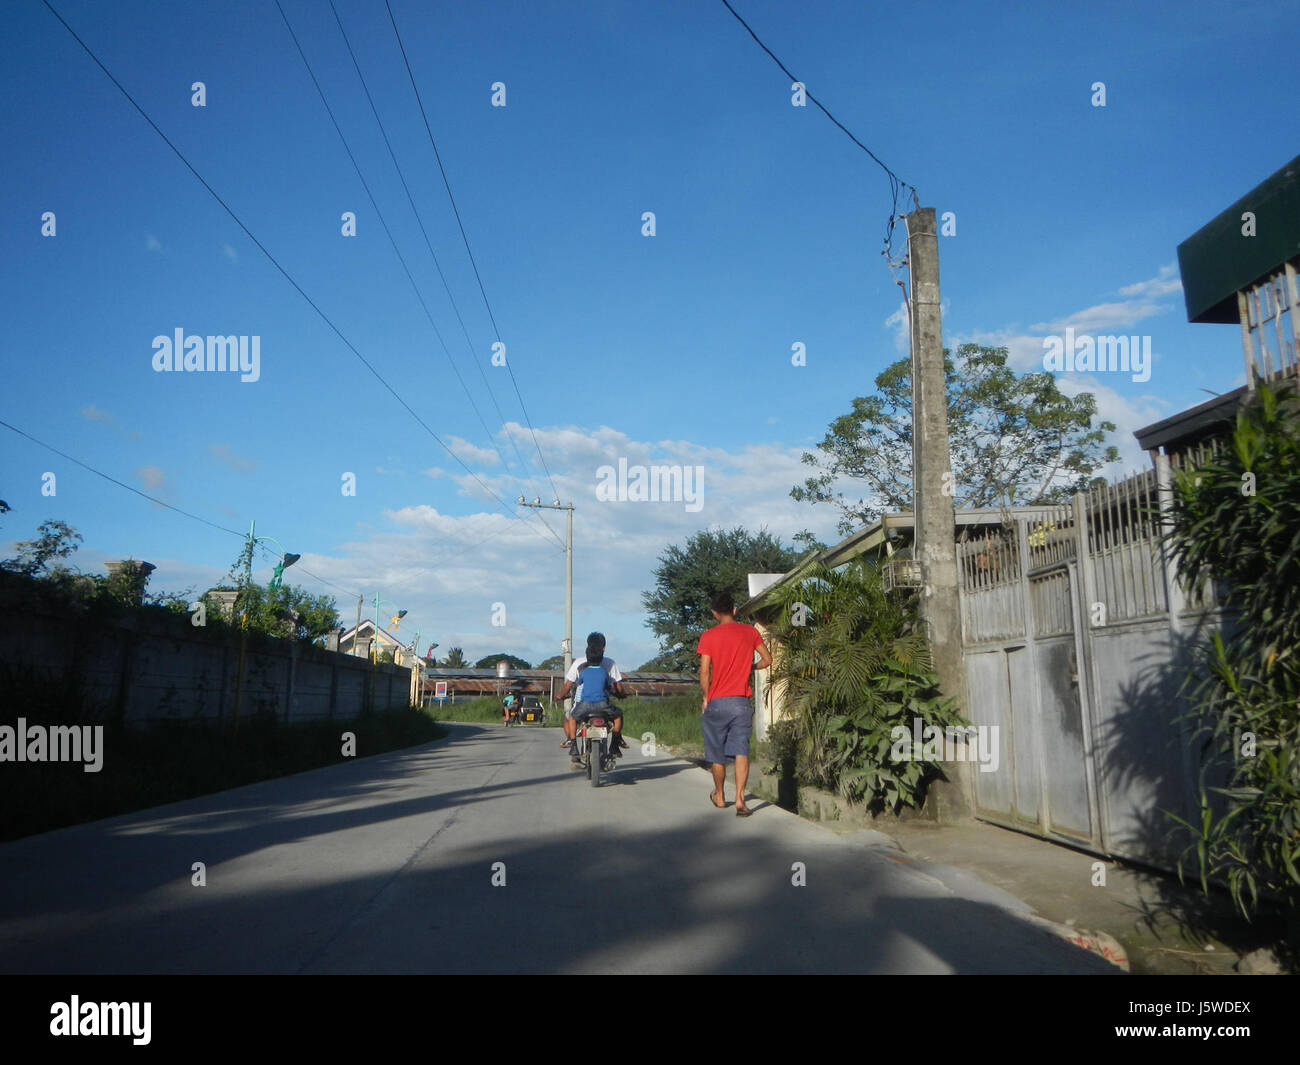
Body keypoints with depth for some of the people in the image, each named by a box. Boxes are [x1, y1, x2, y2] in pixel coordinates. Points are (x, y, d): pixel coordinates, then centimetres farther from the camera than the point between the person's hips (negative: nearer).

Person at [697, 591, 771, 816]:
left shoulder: (708, 636, -5)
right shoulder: (750, 632, 3)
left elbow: (704, 673, -8)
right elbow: (767, 660, 8)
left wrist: (705, 698, 5)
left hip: (717, 702, -1)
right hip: (742, 702, 1)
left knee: (717, 753, 13)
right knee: (741, 751, -3)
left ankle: (719, 797, 29)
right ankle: (740, 799, -16)